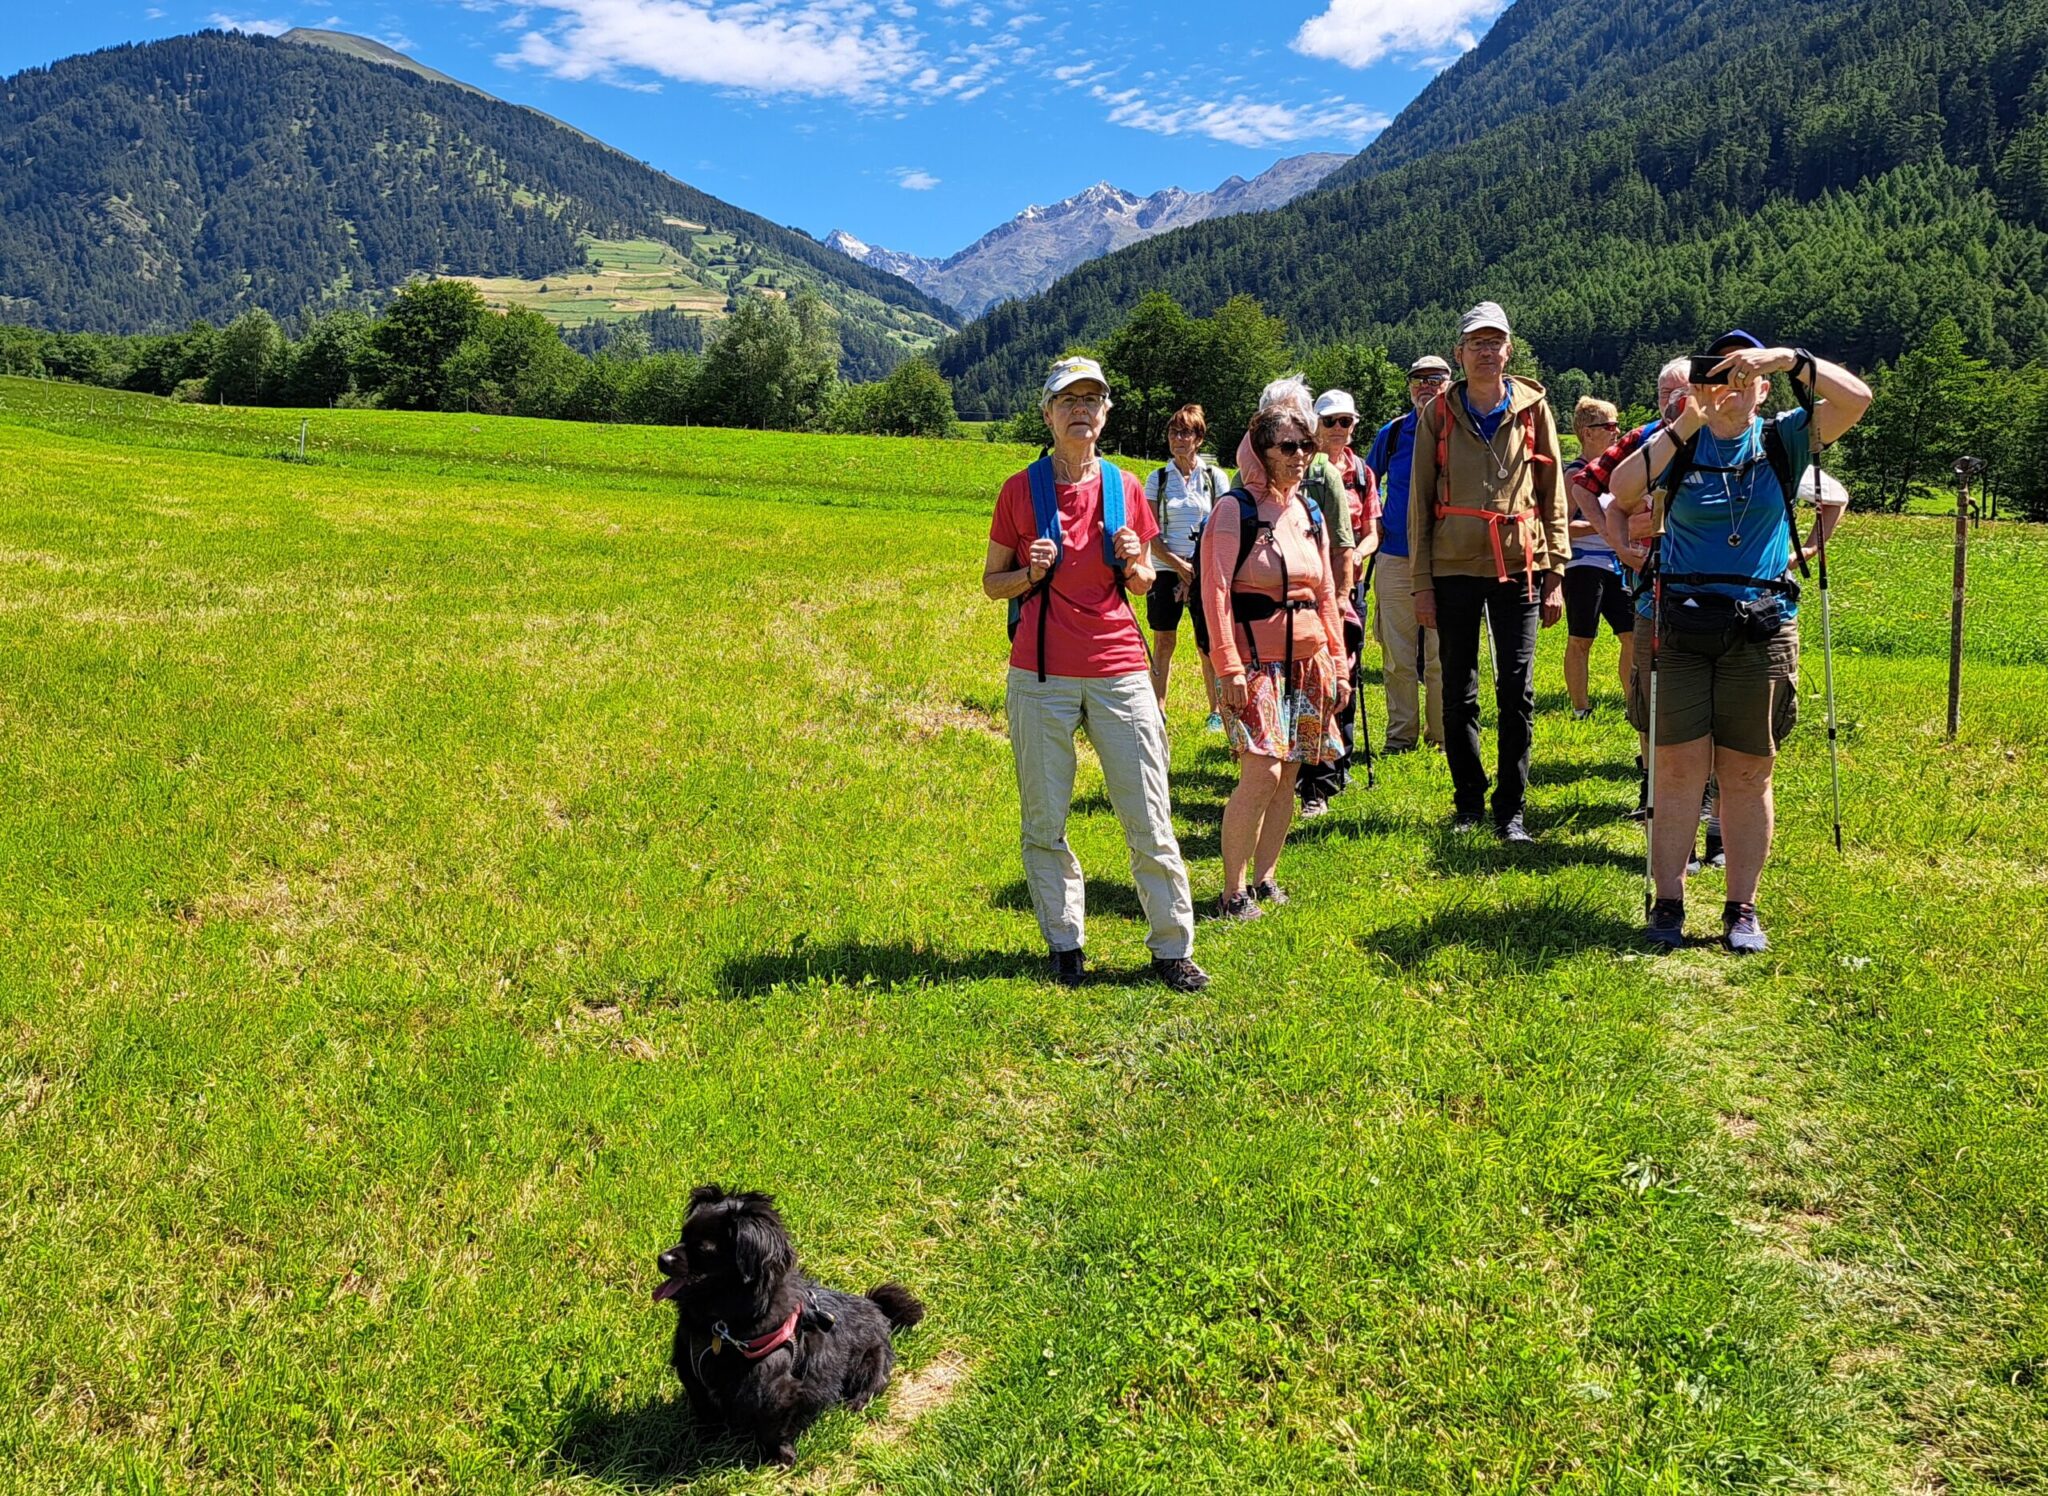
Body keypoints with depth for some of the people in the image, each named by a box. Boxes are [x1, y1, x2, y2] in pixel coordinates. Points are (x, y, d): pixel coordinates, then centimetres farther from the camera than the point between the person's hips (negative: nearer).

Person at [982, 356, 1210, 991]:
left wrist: (1136, 565, -7)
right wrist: (1029, 574, -12)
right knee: (1045, 823, 5)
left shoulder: (1125, 487, 6)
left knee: (1149, 819, 1)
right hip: (1041, 676, -1)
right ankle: (1065, 945, 20)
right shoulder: (1021, 490, 1)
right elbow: (991, 581, 8)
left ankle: (1173, 949, 11)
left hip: (1119, 670, 1)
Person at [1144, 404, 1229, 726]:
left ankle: (1215, 711, 11)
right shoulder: (1158, 479, 5)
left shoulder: (1215, 477, 2)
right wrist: (1180, 566, -11)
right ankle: (1158, 709, 8)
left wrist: (1196, 573, -8)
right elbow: (1150, 534, 1)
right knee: (1163, 640, 2)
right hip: (1166, 569, 1)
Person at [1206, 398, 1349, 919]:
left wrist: (1337, 663, 14)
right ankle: (1233, 892, -4)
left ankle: (1265, 879, 17)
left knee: (1287, 776, 6)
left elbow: (1326, 593, 18)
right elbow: (1216, 592, -11)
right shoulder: (1235, 510, -6)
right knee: (1261, 773, -14)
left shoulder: (1308, 513, 14)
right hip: (1256, 661, -6)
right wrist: (1228, 667, -16)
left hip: (1308, 661, 7)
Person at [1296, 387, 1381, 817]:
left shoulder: (1362, 473, 11)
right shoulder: (1304, 469, -2)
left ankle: (1339, 765, 27)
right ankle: (1314, 784, -10)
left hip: (1348, 584, 5)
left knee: (1345, 676, 12)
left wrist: (1357, 554, -9)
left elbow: (1371, 533, 12)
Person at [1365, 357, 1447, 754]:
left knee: (1442, 657, 2)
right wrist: (1374, 519, 11)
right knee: (1397, 656, 5)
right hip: (1395, 557, 2)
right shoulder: (1392, 433, 7)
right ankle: (1400, 734, 13)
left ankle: (1442, 735, 12)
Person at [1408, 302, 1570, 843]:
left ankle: (1511, 808, 8)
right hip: (1454, 569, 1)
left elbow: (1553, 494, 7)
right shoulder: (1438, 413, 4)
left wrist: (1556, 575, 1)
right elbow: (1419, 499, 4)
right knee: (1459, 693, 7)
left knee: (1517, 692, -1)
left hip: (1518, 568, 0)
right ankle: (1469, 800, 20)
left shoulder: (1532, 408, 4)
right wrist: (1421, 582, -1)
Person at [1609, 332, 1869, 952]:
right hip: (1676, 624, -1)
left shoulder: (1782, 442, 8)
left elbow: (1856, 399, -6)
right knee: (1678, 770, -3)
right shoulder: (1678, 441, 6)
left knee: (1747, 775, 5)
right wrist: (1684, 424, -14)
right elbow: (1621, 491, -12)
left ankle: (1742, 909, 12)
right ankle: (1667, 904, 4)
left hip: (1761, 627, 1)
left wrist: (1788, 358, -15)